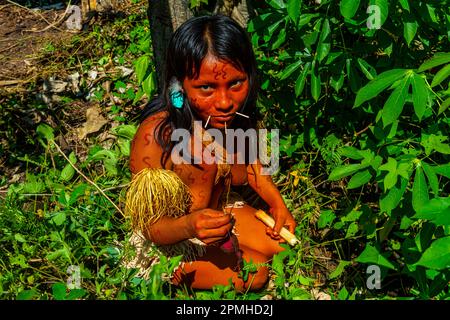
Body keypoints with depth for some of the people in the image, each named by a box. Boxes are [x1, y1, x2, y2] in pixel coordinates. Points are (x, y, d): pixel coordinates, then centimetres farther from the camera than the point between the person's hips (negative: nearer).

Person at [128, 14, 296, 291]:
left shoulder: (234, 113, -20)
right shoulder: (154, 138, -38)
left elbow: (248, 162, 4)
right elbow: (150, 227, -27)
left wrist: (277, 203, -6)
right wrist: (189, 226, -46)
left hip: (220, 212, 6)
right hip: (171, 238, -6)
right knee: (255, 272, -13)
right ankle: (181, 273, 8)